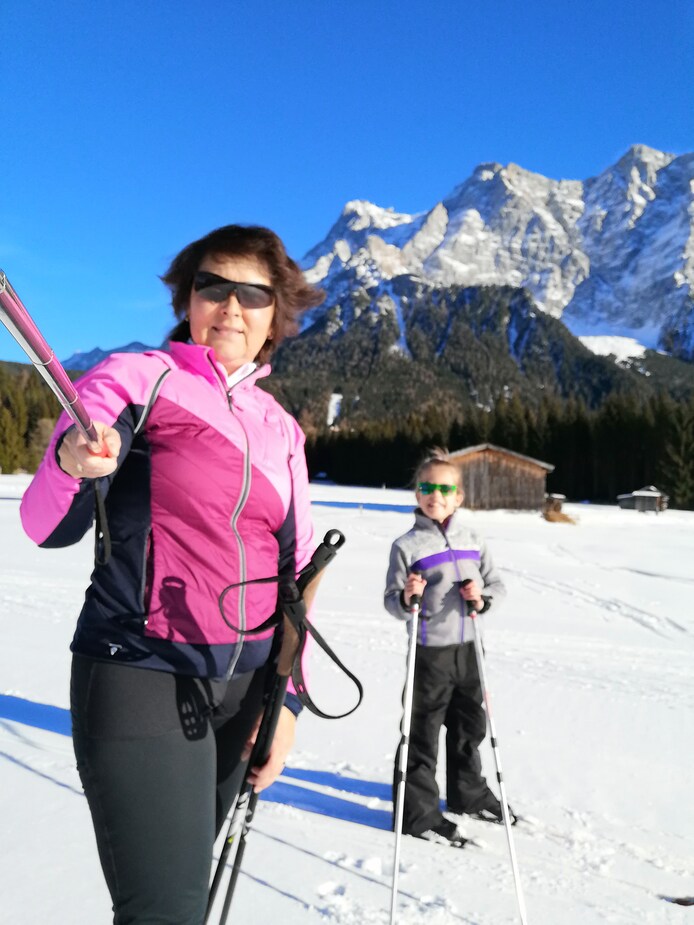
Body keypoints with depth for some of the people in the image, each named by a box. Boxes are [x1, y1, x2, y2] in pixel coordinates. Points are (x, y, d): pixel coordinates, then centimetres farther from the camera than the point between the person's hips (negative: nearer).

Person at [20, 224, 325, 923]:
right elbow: (47, 526, -10)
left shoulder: (280, 428, 10)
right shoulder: (135, 378, -4)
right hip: (142, 676, -4)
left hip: (246, 684, 5)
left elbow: (295, 567, 12)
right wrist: (72, 466, -31)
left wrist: (287, 694, 6)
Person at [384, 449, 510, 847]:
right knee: (423, 734, 4)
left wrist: (483, 599, -13)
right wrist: (406, 598, -28)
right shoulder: (407, 545, -9)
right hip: (430, 651, -5)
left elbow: (498, 585, 7)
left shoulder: (473, 541, 4)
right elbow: (391, 601, -7)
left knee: (470, 727, 20)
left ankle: (469, 794, 41)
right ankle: (419, 812, 19)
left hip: (468, 648, 5)